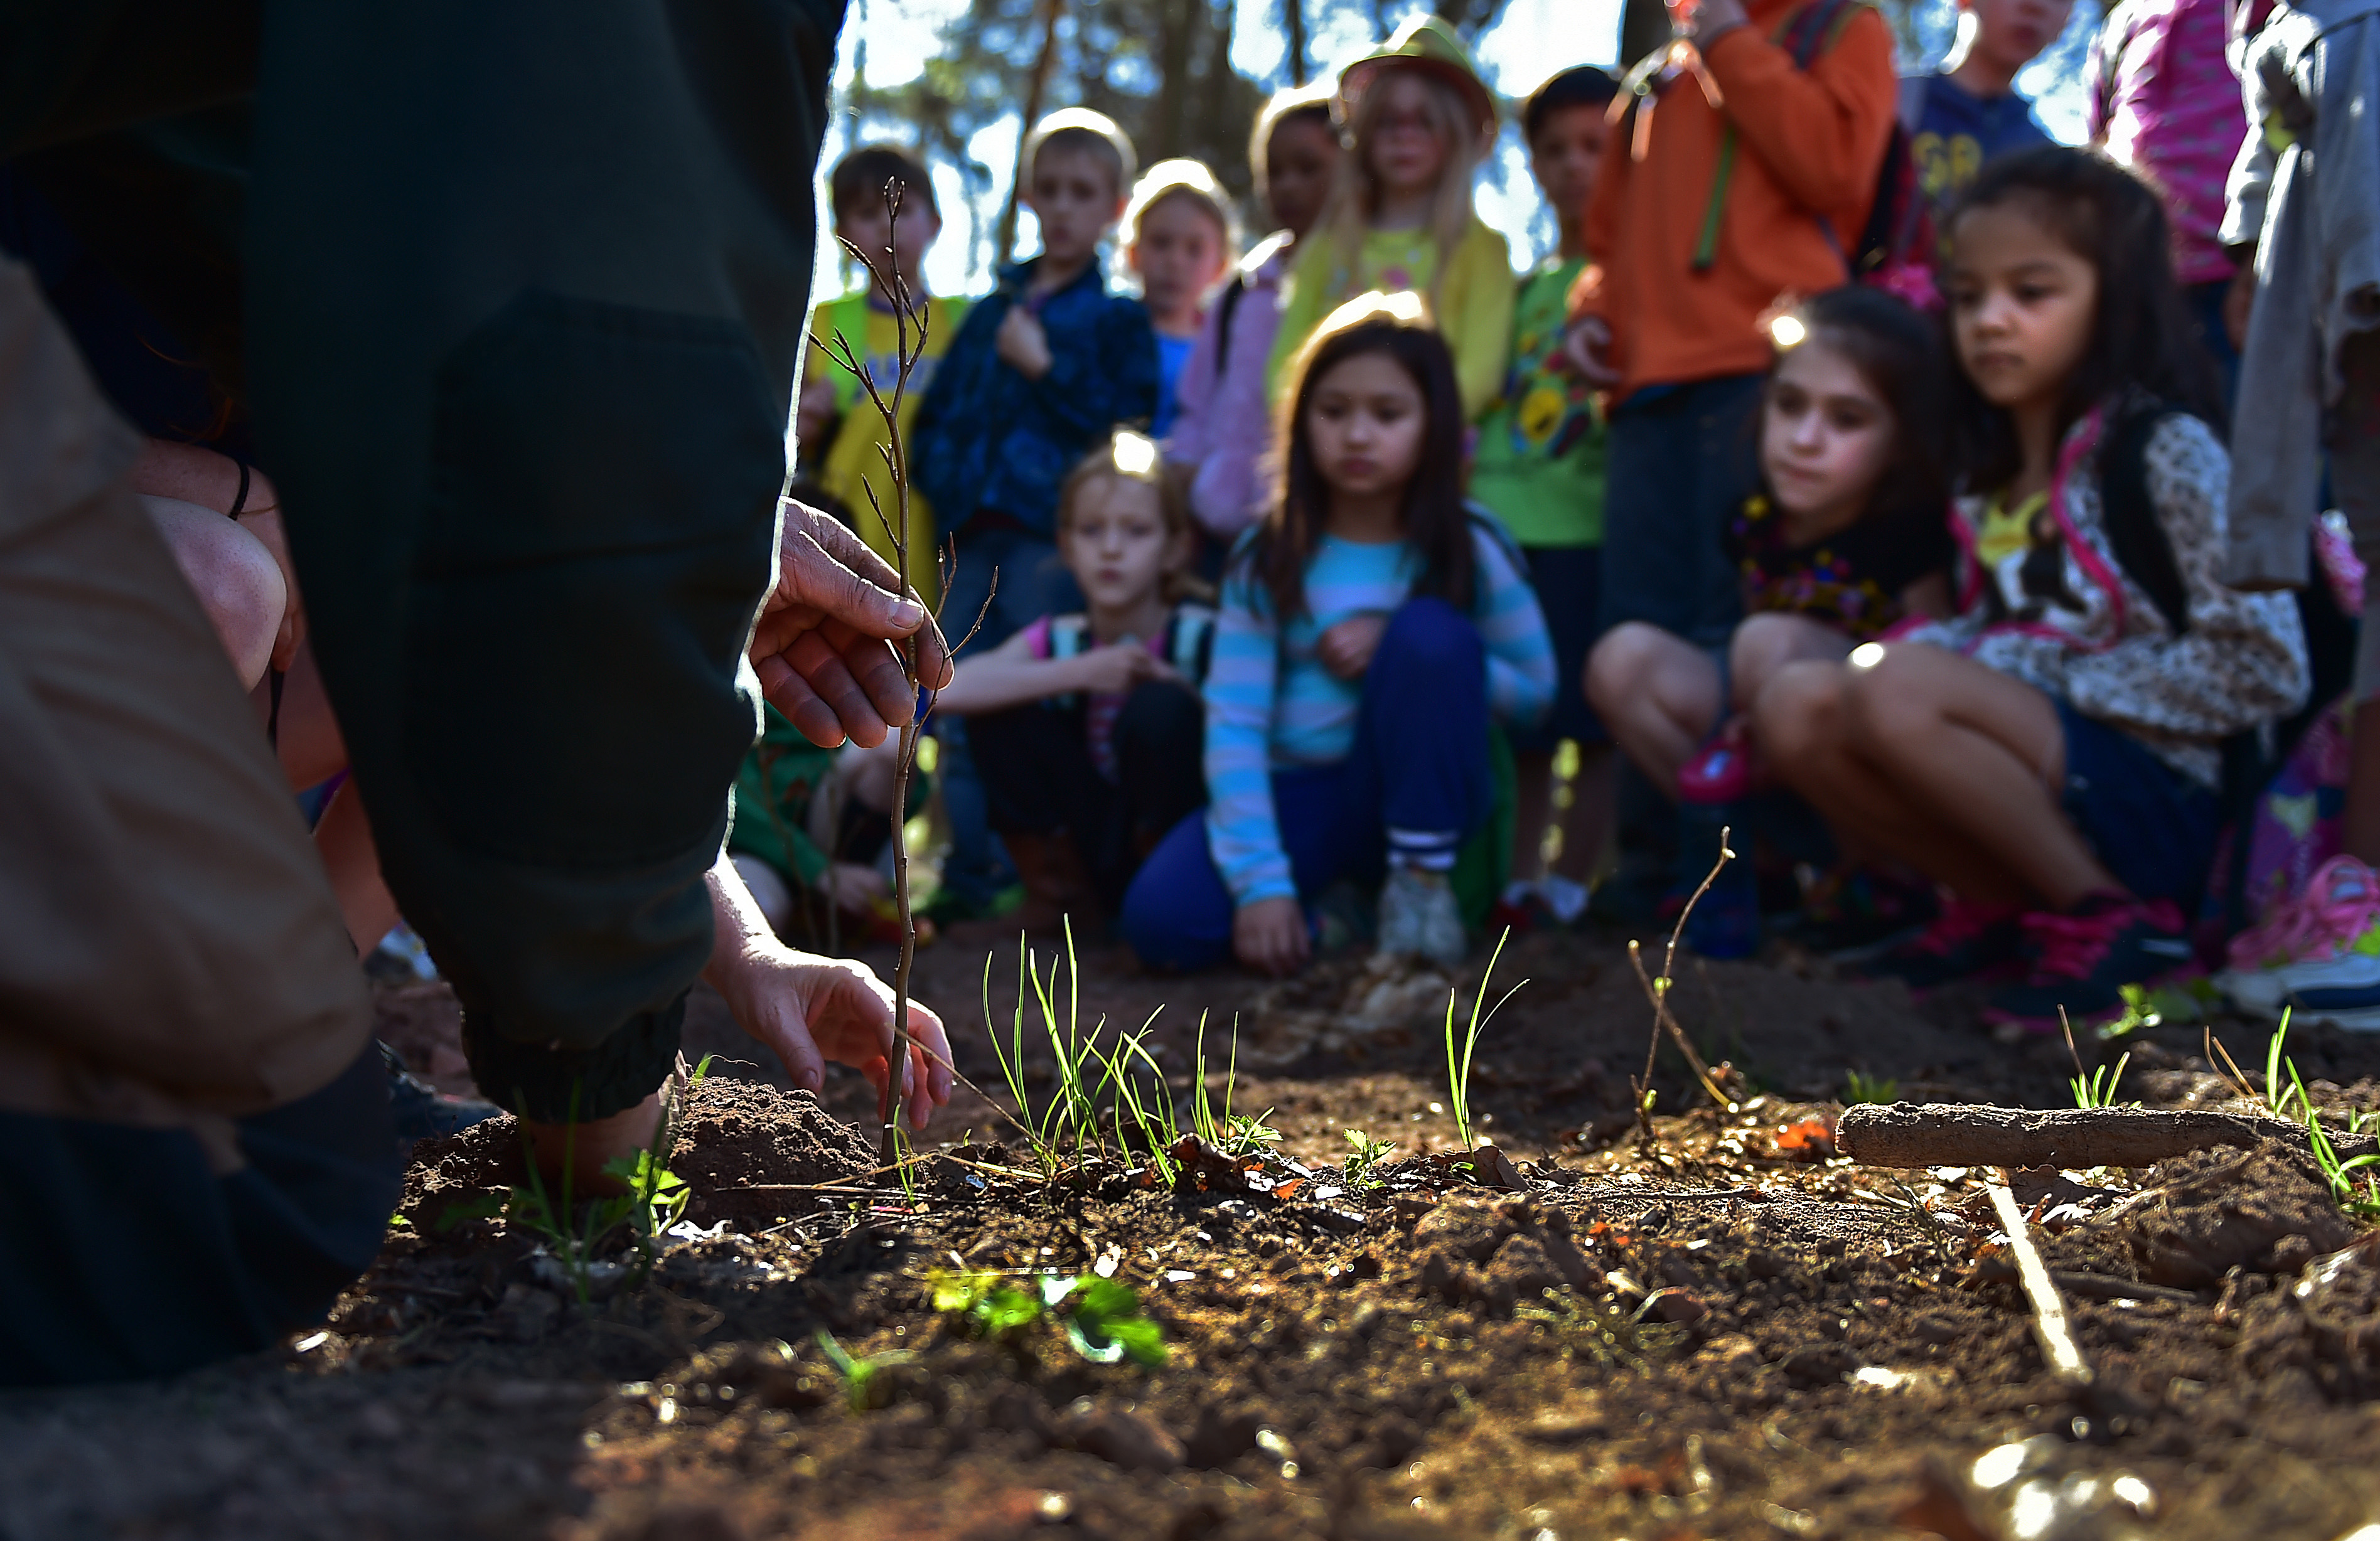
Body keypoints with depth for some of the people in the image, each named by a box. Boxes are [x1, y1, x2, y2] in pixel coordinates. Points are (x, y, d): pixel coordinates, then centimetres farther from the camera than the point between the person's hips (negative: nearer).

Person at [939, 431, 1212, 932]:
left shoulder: (1202, 637, -11)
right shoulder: (1058, 641, -4)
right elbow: (944, 689, -21)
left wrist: (1187, 692, -27)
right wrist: (1079, 673, -27)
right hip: (1089, 849, 3)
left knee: (1158, 708, -28)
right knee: (996, 712, -15)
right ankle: (1062, 893, 0)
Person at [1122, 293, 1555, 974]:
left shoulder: (1471, 547, -5)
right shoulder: (1269, 558, -5)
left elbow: (1535, 688, -3)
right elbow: (1233, 722, -12)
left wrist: (1404, 653, -18)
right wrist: (1261, 882, -23)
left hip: (1417, 791, 0)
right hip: (1298, 795, 0)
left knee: (1430, 633, -28)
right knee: (1162, 919, -27)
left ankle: (1421, 884, -15)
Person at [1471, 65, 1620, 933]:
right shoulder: (1525, 290, 20)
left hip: (1590, 527, -5)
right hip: (1504, 527, 5)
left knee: (1598, 726, -3)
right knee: (1518, 724, 7)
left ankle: (1570, 892, 0)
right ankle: (1515, 886, 12)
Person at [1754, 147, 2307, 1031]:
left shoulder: (2162, 451, -8)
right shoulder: (1990, 477, 13)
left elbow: (2264, 668, -13)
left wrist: (2062, 686, -14)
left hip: (2159, 800, -7)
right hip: (2037, 805, 7)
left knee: (1895, 690, -28)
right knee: (1792, 709, -9)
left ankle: (2110, 920, -14)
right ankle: (2002, 906, -1)